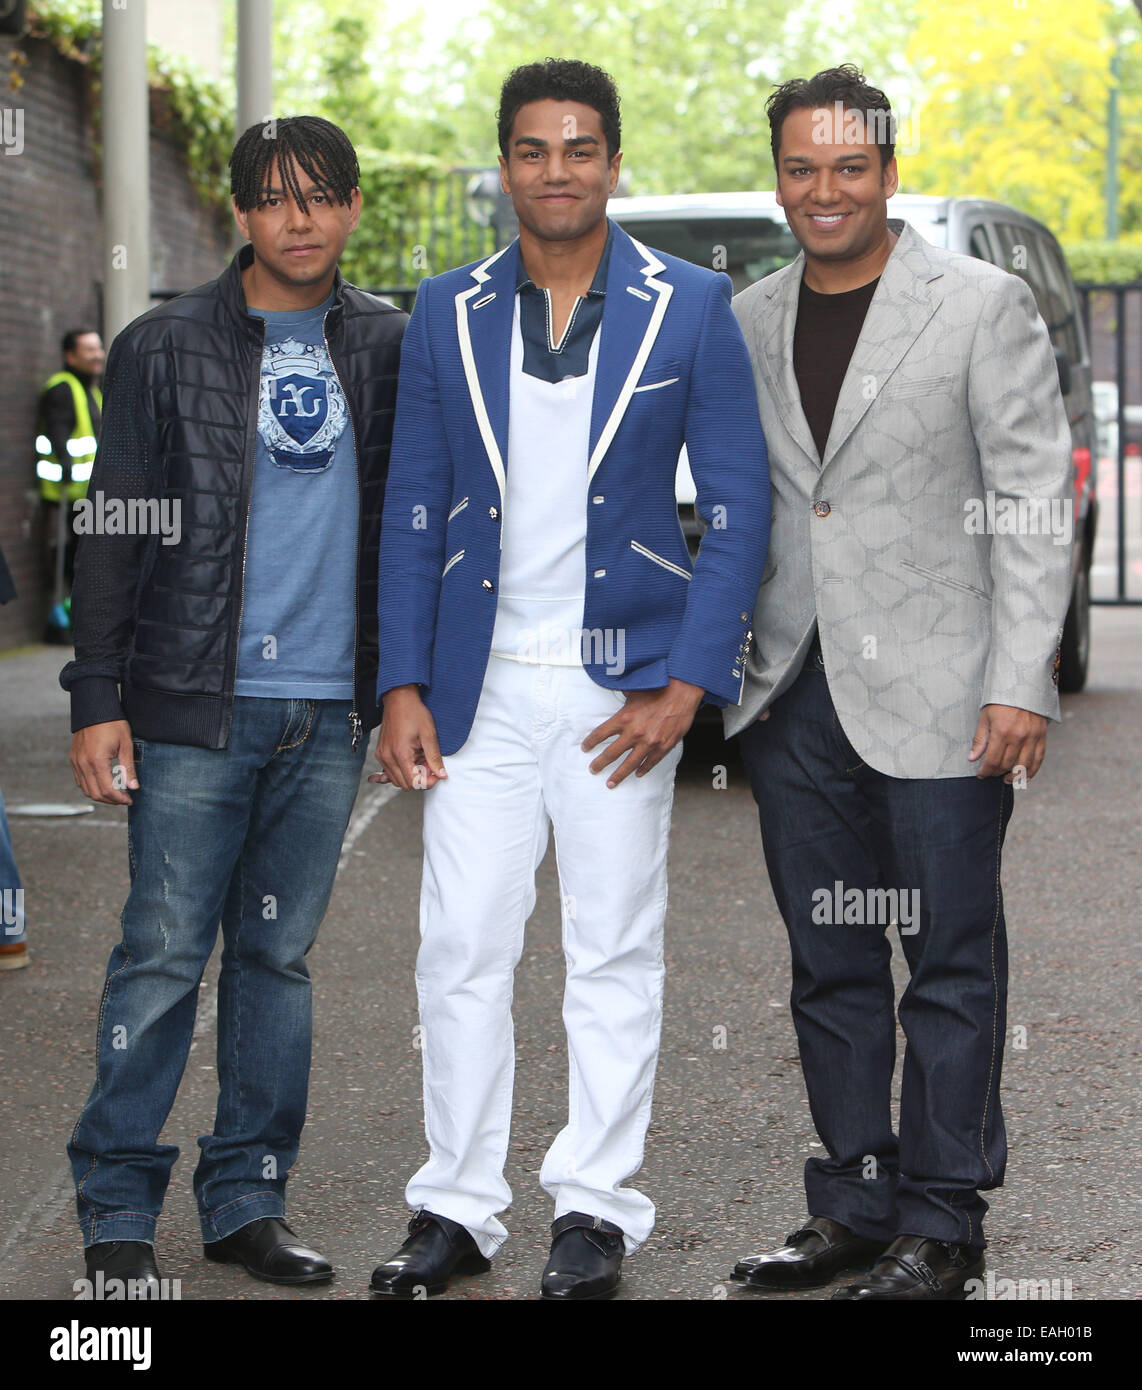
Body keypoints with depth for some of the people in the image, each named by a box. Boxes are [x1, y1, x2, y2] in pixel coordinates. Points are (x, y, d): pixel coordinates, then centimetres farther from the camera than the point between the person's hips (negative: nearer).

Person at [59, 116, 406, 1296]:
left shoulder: (390, 347, 9)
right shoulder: (166, 348, 1)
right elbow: (116, 533, 0)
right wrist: (97, 699, -5)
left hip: (329, 709, 3)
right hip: (196, 708, -3)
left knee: (278, 954, 8)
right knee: (163, 953, -3)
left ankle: (246, 1199, 17)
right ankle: (116, 1211, 8)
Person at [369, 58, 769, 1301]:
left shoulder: (691, 309, -2)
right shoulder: (447, 313, 6)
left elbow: (738, 506, -2)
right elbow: (413, 510, 8)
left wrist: (685, 687, -10)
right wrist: (403, 686, 0)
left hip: (623, 684, -2)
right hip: (480, 687, 2)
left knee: (613, 955, 4)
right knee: (459, 949, 3)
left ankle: (595, 1211, 15)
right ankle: (457, 1208, 15)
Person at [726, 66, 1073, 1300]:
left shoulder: (983, 305, -2)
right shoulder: (744, 322, 12)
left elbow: (1033, 502, -6)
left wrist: (1020, 684, -13)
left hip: (936, 691, -5)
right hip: (793, 691, 5)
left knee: (951, 964, 0)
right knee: (830, 967, 11)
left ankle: (941, 1224, 9)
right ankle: (854, 1207, 22)